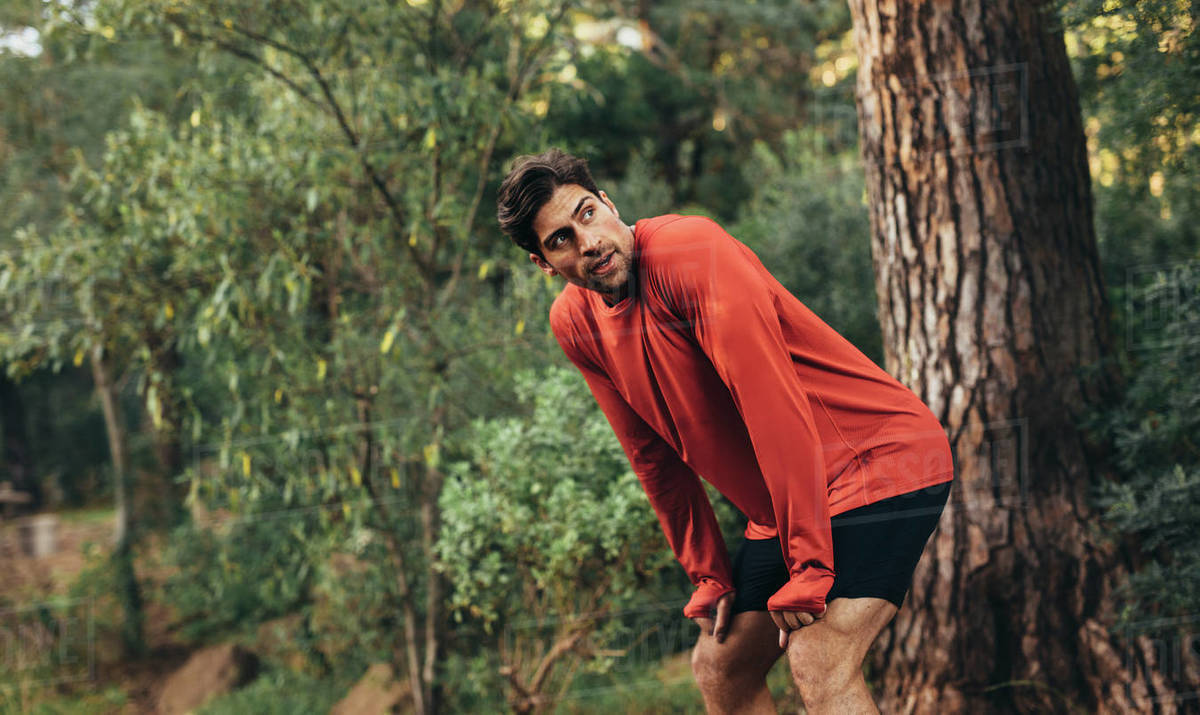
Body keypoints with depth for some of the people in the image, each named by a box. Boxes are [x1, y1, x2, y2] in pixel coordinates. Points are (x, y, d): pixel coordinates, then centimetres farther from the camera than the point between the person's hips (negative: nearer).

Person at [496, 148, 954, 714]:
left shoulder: (690, 251, -21)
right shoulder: (574, 322, 2)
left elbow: (775, 409, -25)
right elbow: (654, 456, 11)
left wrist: (807, 570, -26)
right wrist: (709, 575, 7)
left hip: (883, 460, -8)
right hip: (779, 505, 8)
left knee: (818, 663, -23)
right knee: (718, 667, 9)